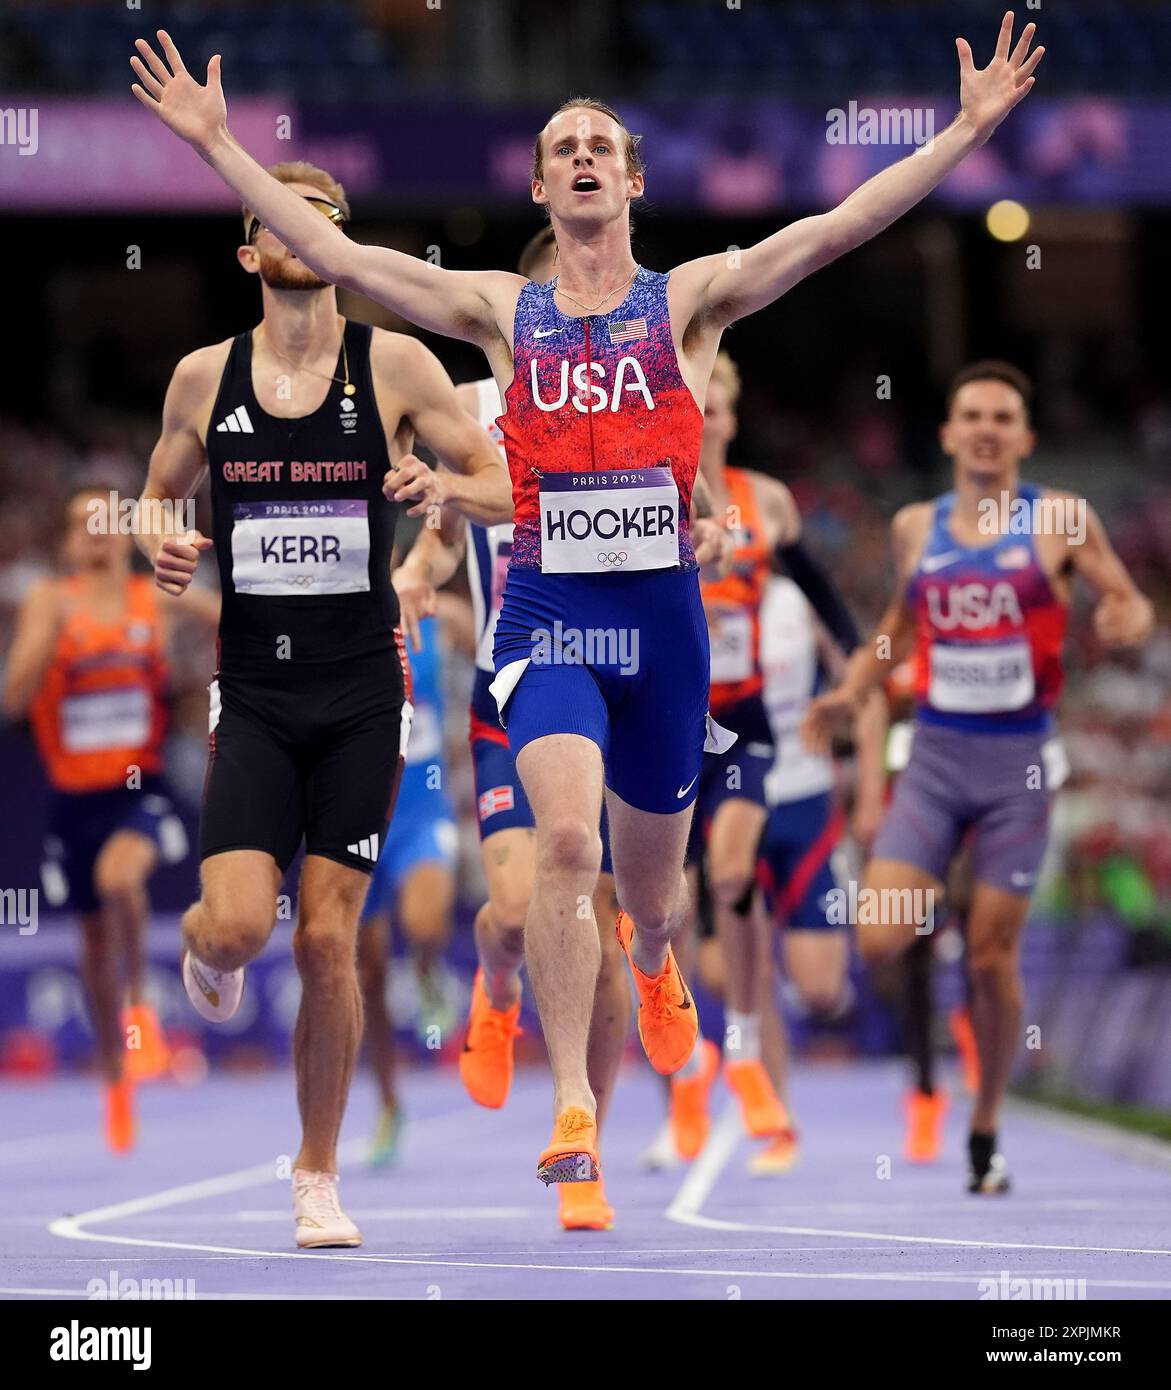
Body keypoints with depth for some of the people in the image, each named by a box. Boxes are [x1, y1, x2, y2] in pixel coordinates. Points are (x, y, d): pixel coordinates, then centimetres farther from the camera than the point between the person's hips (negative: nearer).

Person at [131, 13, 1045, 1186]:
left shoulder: (690, 300, 4)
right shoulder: (501, 311, 6)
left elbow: (836, 230, -5)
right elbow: (332, 254, 2)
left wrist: (971, 129, -13)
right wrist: (217, 144, -2)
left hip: (663, 612, 1)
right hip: (546, 611, -1)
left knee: (649, 886, 15)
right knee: (564, 836, -25)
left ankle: (654, 962, 55)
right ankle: (571, 1102, -21)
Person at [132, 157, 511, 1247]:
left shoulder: (394, 363, -1)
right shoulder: (204, 377, 3)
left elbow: (505, 490, 2)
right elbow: (159, 498, 17)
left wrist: (445, 486, -20)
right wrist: (160, 549, -6)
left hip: (361, 695, -1)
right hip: (253, 693, 1)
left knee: (326, 939, -3)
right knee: (238, 926, -15)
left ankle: (317, 1176, 13)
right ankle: (205, 946, 25)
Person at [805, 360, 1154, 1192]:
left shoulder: (1061, 520, -2)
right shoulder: (916, 527, 8)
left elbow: (1133, 605, 3)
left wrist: (1126, 622, -21)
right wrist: (849, 695, 6)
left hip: (1018, 758, -2)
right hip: (935, 752, 2)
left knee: (993, 954, 0)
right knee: (879, 943, -13)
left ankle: (986, 1132, 17)